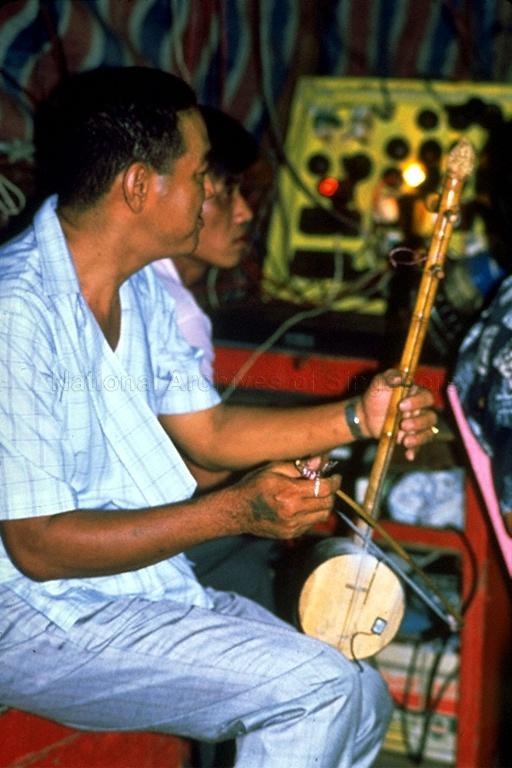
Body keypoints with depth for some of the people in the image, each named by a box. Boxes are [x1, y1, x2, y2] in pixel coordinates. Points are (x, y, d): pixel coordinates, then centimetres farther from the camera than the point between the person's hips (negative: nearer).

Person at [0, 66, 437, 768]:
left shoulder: (142, 286, 7)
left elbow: (206, 430, 16)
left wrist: (357, 419, 6)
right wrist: (235, 511, -25)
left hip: (155, 581, 9)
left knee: (361, 703, 3)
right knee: (314, 689, -20)